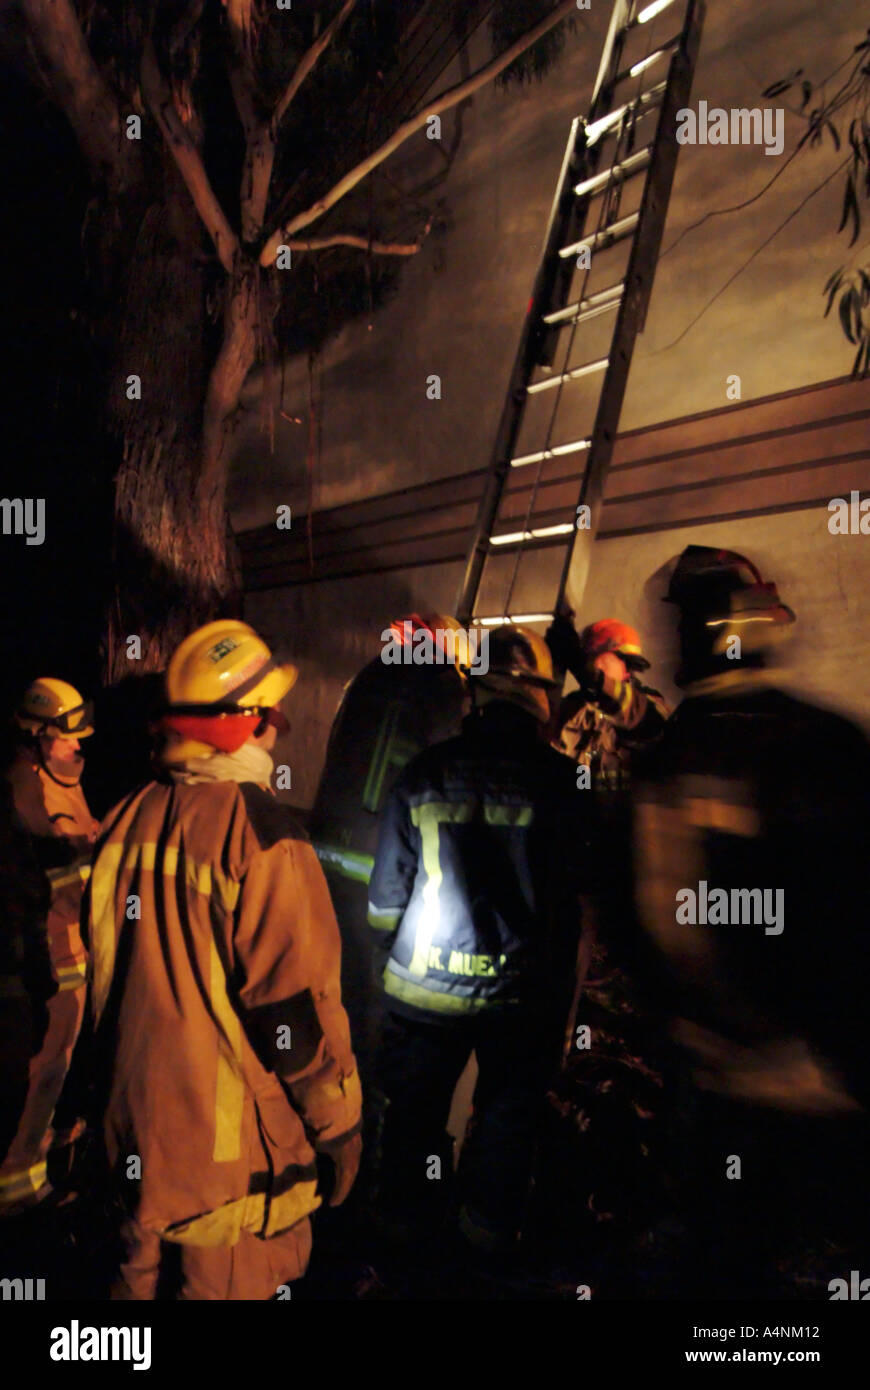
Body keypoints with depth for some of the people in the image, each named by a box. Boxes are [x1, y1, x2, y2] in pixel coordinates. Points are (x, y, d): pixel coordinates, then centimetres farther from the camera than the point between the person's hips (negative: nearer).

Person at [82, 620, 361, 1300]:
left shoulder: (126, 821, 0)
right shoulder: (260, 830, -21)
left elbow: (110, 972, 10)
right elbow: (297, 1003, -21)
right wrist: (340, 1124, -7)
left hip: (136, 1133, 7)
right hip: (236, 1148, -6)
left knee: (146, 1275, 24)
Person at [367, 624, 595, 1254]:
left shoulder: (424, 773, -10)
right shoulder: (561, 779, -13)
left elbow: (386, 901, -5)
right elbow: (580, 883, -3)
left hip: (426, 986, 1)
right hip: (525, 989, 0)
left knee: (416, 1107, 19)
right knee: (510, 1108, 20)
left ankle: (408, 1219, 36)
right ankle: (493, 1226, 34)